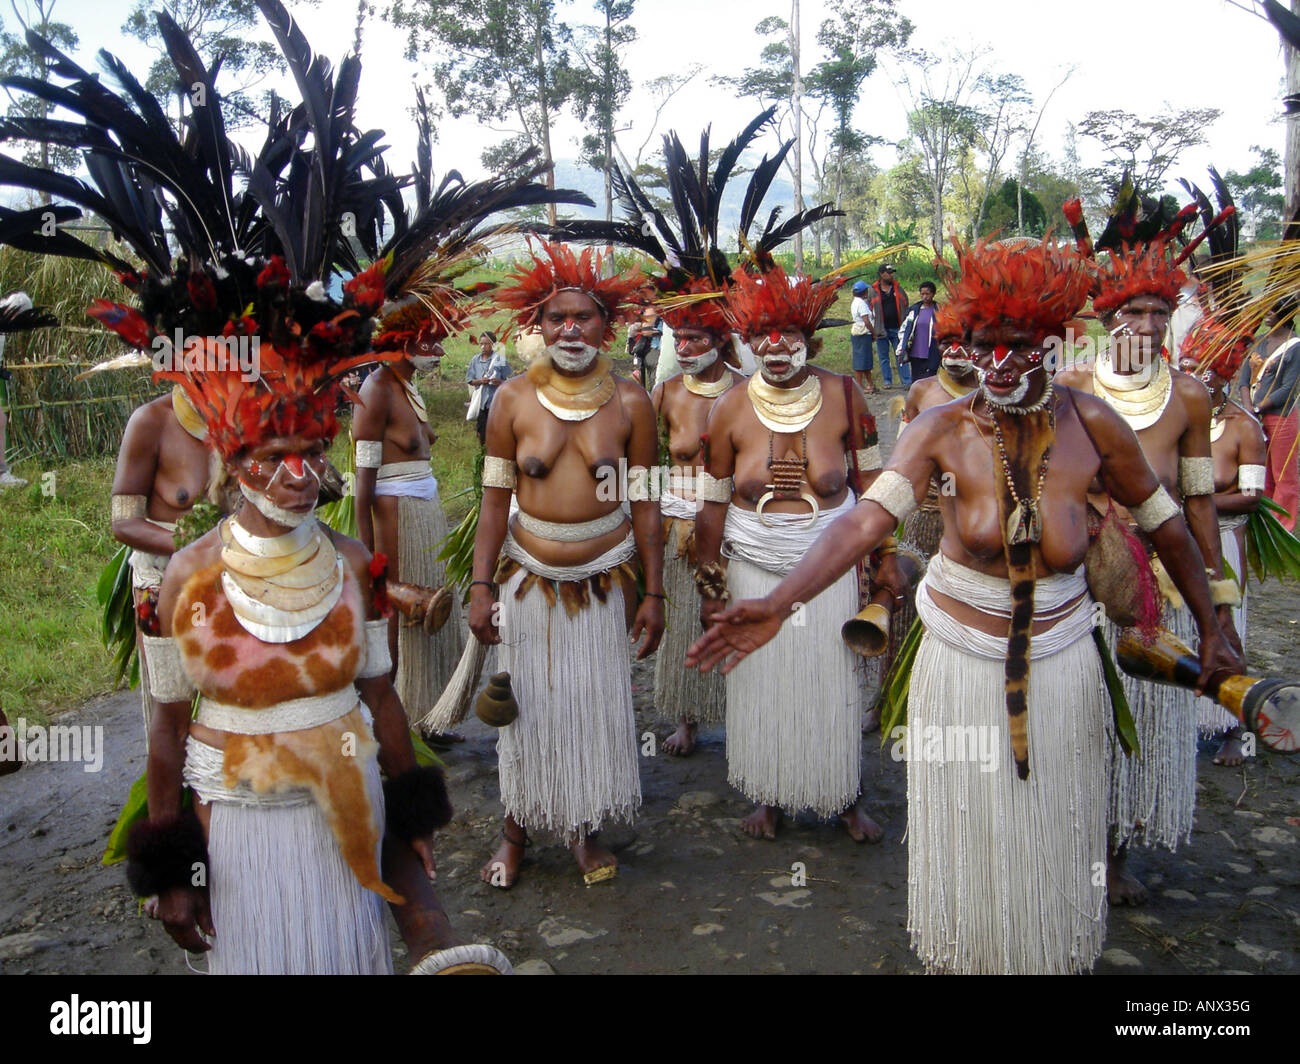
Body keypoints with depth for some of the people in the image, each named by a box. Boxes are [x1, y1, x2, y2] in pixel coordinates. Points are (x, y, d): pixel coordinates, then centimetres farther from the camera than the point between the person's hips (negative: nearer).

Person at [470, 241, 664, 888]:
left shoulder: (630, 402, -3)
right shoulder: (513, 399, -3)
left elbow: (644, 503, -1)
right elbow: (495, 498, -1)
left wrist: (654, 593, -1)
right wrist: (481, 586, -6)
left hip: (604, 580, 0)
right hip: (528, 578, 0)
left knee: (598, 704, 9)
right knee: (527, 705, 9)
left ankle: (584, 829, 30)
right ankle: (517, 830, 30)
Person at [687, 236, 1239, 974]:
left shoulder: (1091, 424, -9)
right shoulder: (943, 430, -13)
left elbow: (1163, 520, 3)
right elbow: (869, 518, -27)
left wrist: (1211, 628, 7)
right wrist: (780, 602, -40)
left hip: (1059, 662, 1)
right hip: (961, 657, -1)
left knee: (1049, 838, 16)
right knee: (967, 839, 12)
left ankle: (1054, 955, 43)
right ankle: (961, 956, 39)